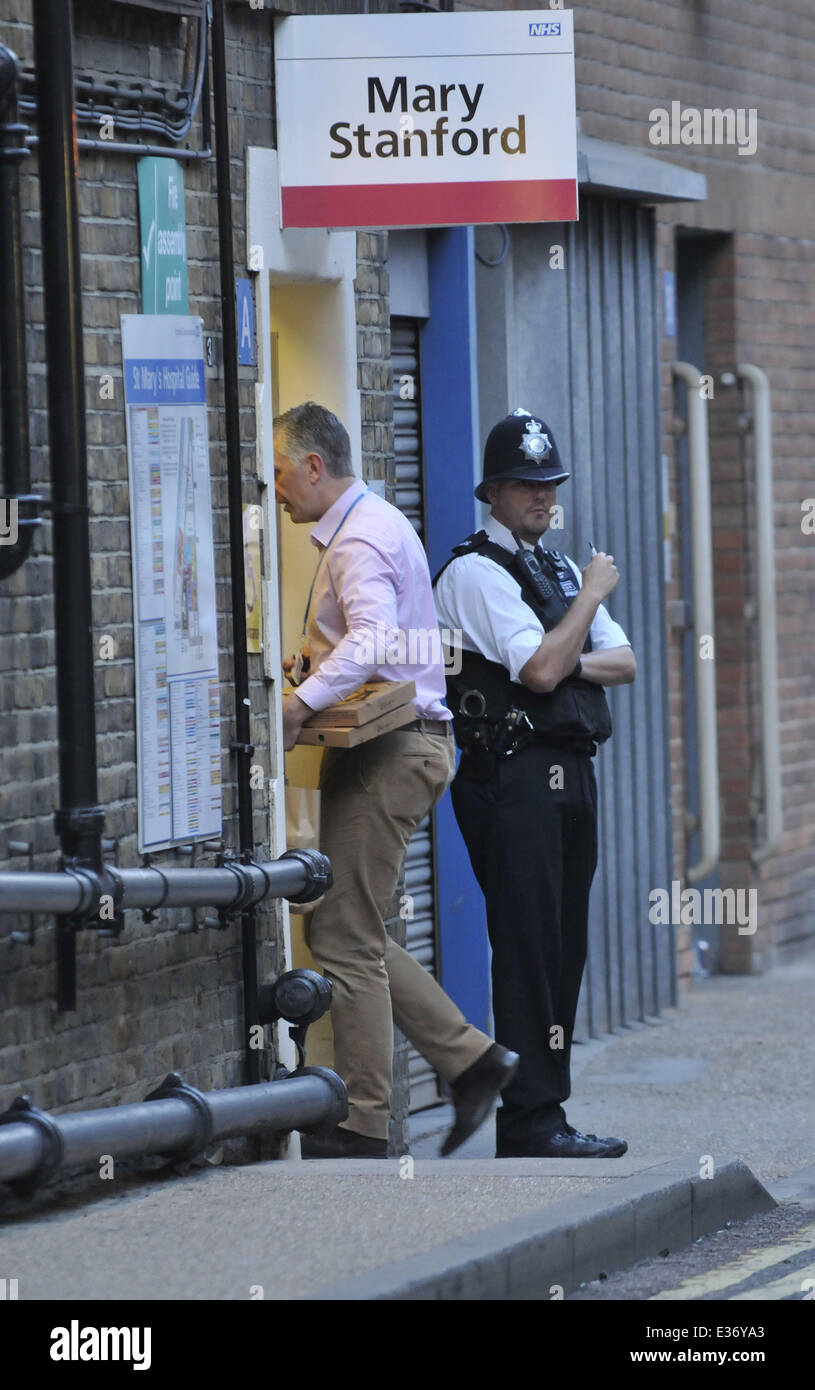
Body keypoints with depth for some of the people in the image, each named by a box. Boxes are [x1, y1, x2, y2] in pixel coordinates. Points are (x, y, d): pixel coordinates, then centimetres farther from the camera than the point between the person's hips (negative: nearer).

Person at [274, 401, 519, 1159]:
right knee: (355, 933, 14)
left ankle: (361, 1125, -3)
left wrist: (300, 704, -44)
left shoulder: (361, 539, -16)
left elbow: (373, 641, -34)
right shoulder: (370, 524, 18)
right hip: (399, 746, 11)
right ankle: (471, 1059, 14)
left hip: (389, 750, -11)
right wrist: (311, 661, 12)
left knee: (345, 937, -7)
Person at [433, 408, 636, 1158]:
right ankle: (532, 1124, -12)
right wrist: (591, 597, -6)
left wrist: (572, 662, -5)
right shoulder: (475, 571, -7)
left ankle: (539, 1115, 9)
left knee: (564, 949, 7)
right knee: (529, 949, -11)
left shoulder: (561, 569, 22)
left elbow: (624, 662, 15)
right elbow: (541, 669, -17)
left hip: (571, 773, 9)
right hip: (514, 778, -9)